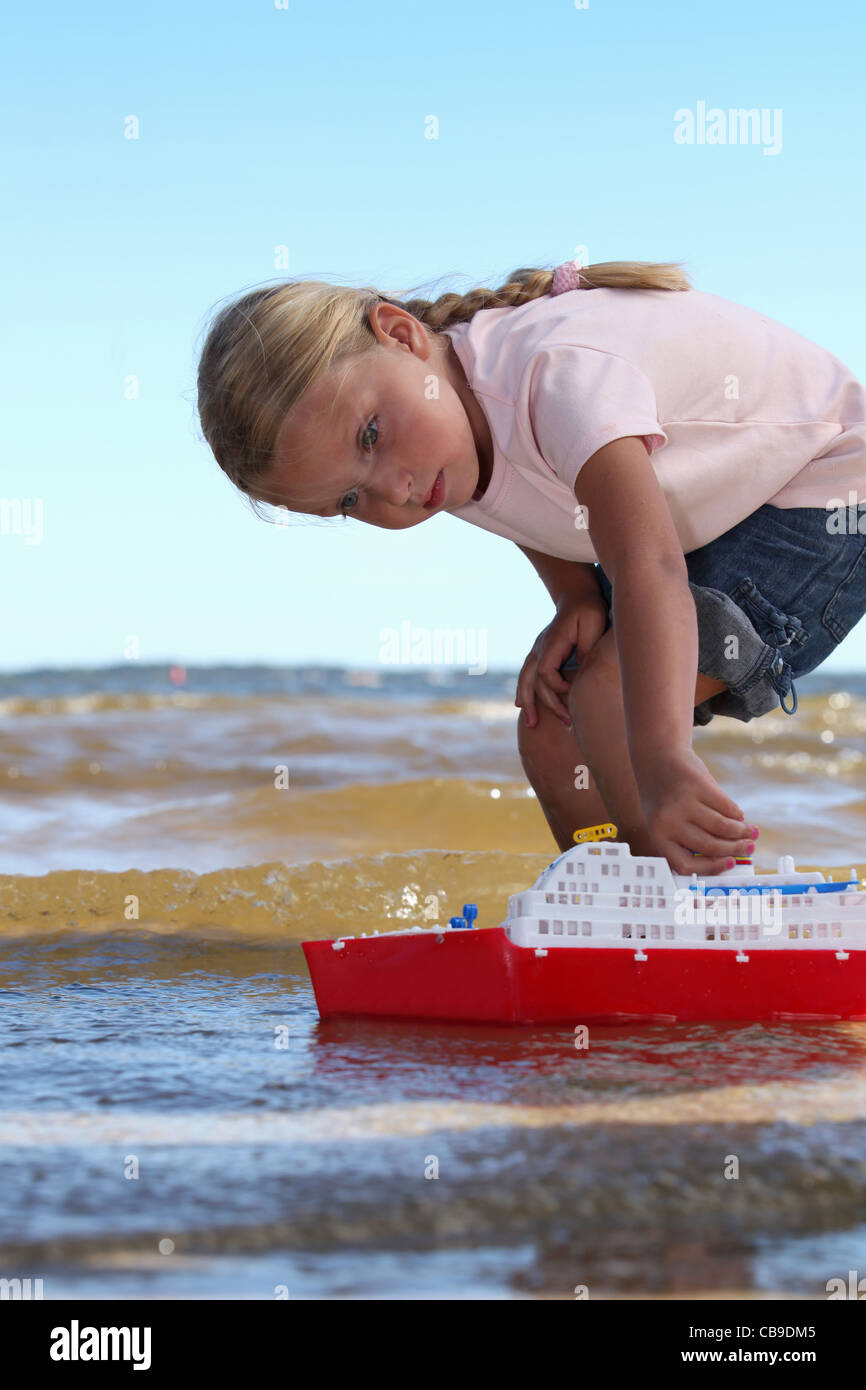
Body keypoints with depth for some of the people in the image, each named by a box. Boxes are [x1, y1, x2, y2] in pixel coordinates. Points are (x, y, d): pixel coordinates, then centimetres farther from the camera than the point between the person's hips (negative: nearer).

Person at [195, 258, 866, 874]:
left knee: (614, 691, -25)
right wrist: (577, 600, -12)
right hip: (696, 512, 9)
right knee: (552, 729, 1)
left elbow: (650, 566, -51)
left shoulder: (560, 373, -38)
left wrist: (662, 759, -63)